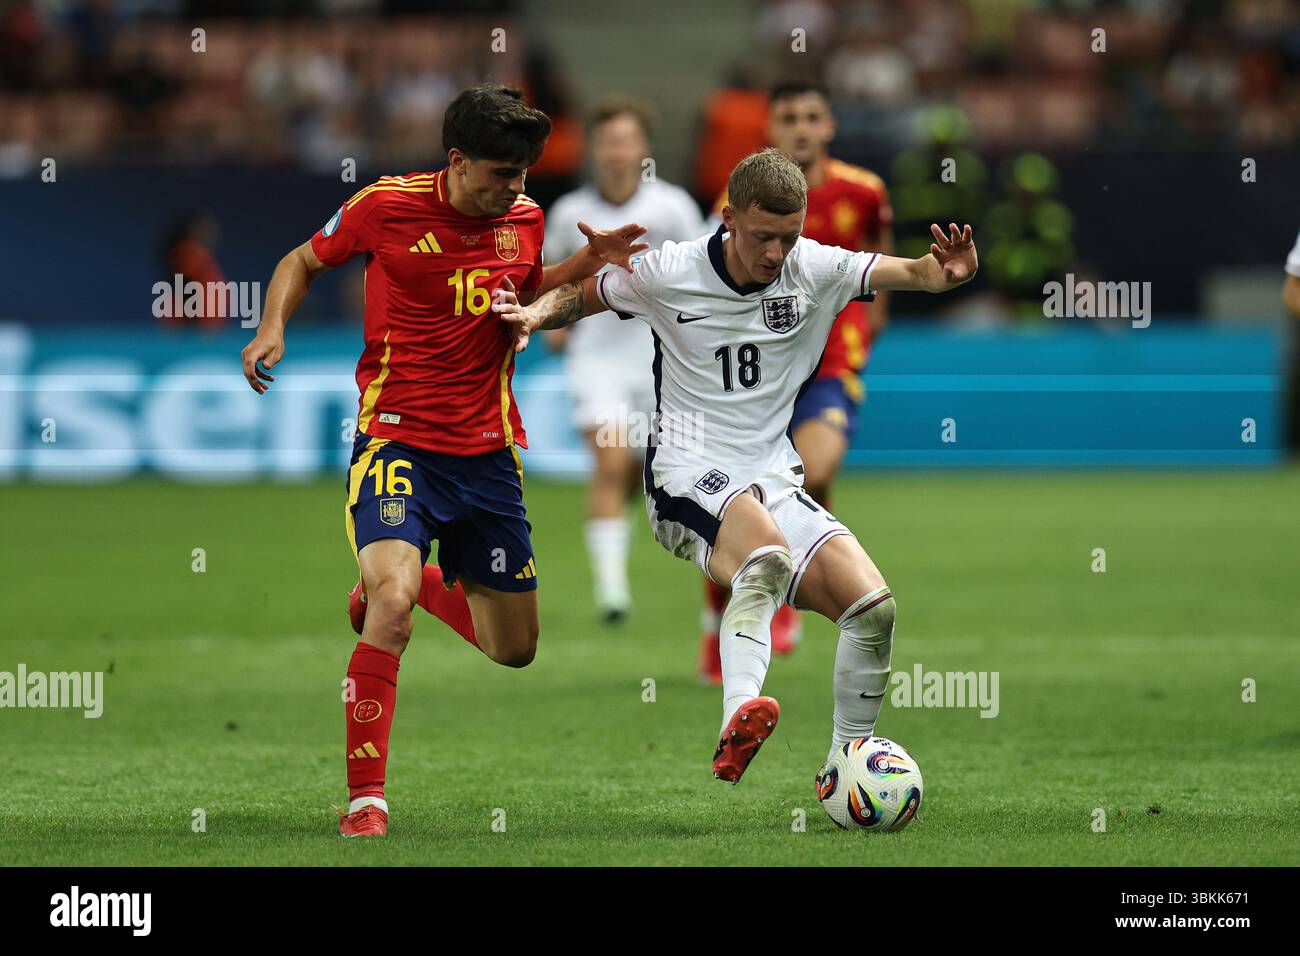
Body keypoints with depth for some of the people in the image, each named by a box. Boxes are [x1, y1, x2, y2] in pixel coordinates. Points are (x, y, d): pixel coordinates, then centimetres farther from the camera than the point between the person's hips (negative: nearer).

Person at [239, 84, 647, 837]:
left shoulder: (525, 219, 3)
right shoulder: (387, 207, -8)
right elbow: (305, 261, 8)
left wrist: (586, 265, 5)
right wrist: (273, 329, -9)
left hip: (488, 451, 5)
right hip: (397, 441, -5)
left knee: (515, 648, 10)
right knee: (391, 609, -27)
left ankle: (417, 585, 42)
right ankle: (365, 798, -18)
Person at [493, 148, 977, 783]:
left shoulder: (815, 270, 0)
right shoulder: (669, 274, -4)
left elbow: (915, 273, -9)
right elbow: (580, 295, 11)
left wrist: (946, 271, -33)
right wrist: (535, 314, -11)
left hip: (776, 482, 5)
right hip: (689, 476, -4)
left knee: (874, 606, -13)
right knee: (768, 552, -38)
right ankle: (737, 723, -55)